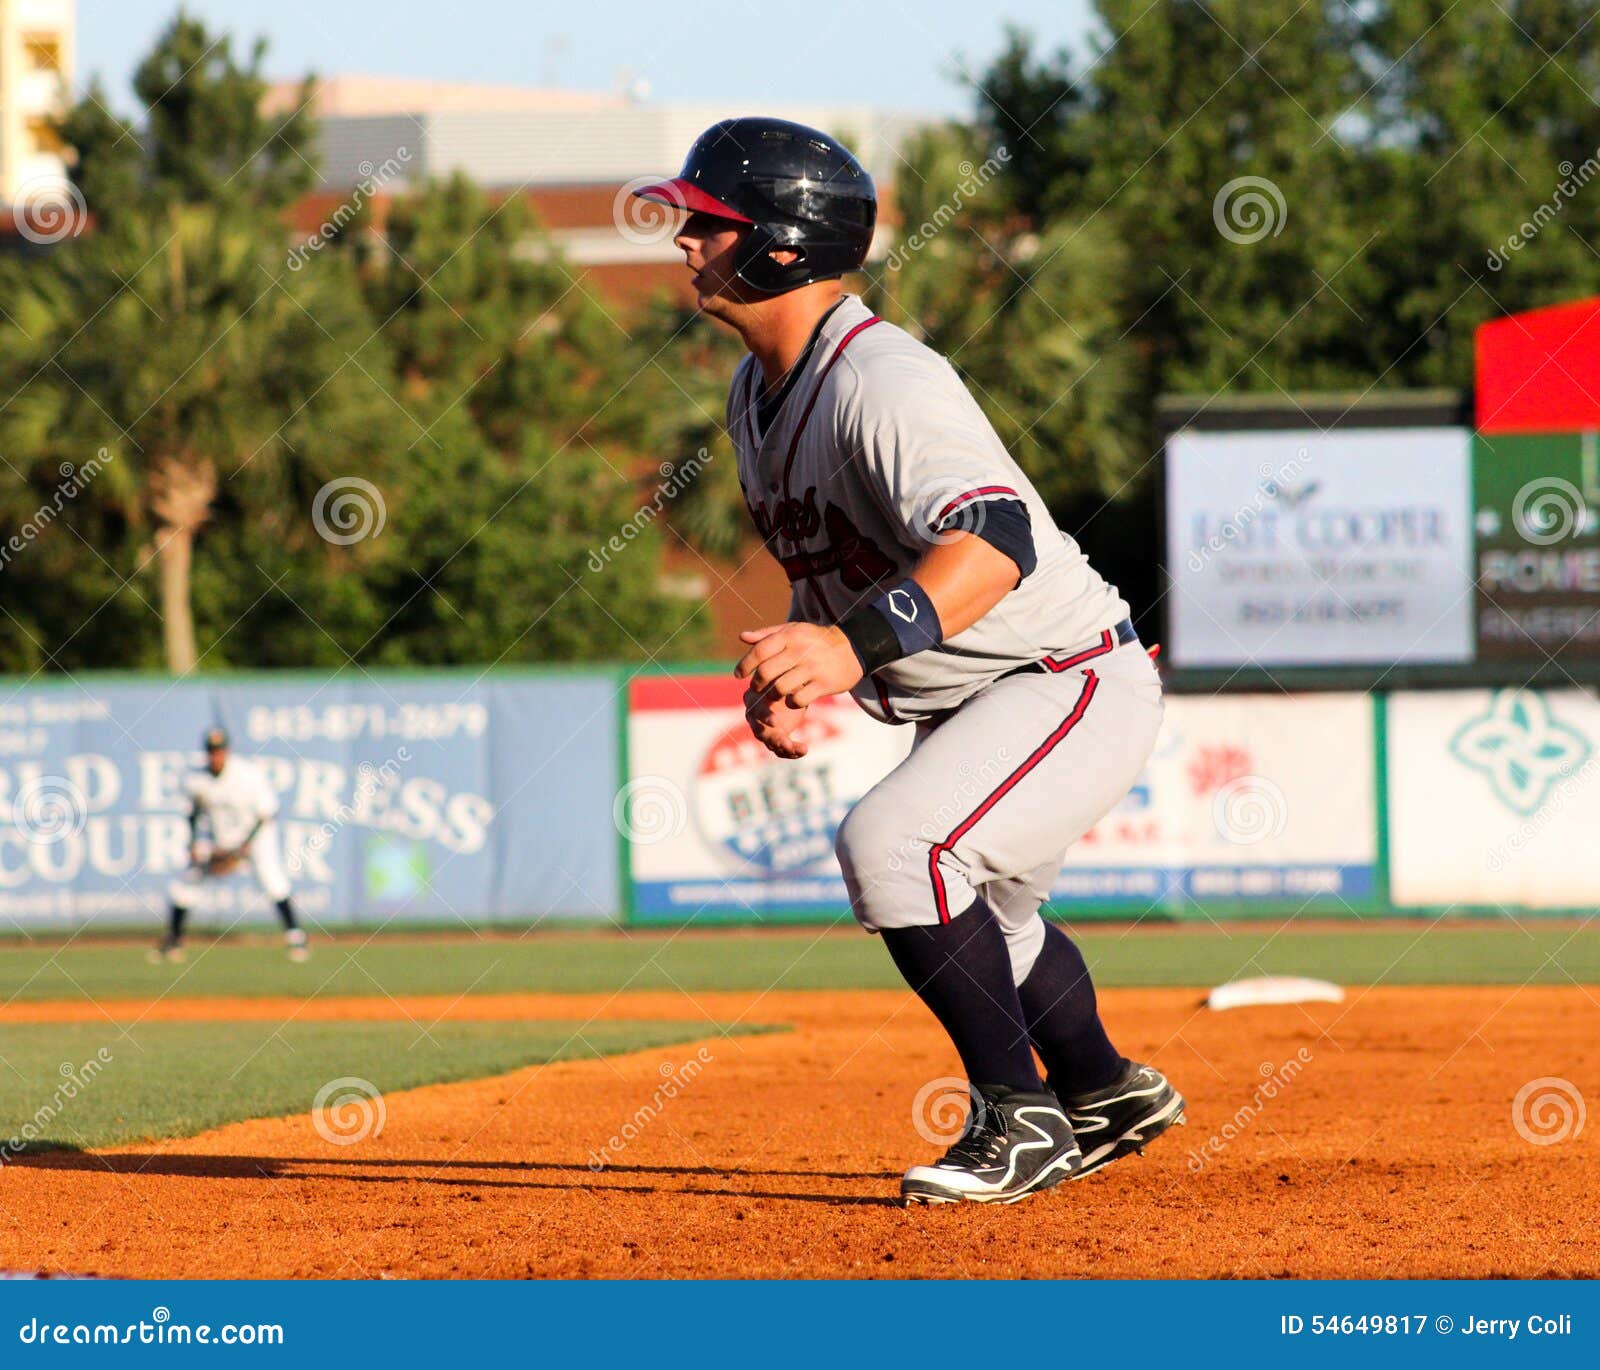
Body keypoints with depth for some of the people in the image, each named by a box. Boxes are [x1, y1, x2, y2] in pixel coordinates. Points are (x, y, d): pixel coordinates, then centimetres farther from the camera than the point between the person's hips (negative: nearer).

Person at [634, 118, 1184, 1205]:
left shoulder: (883, 382, -27)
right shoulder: (759, 391, 4)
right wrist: (789, 677, 1)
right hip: (969, 707, 11)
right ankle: (1107, 1095, 52)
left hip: (1075, 683, -11)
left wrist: (857, 647, -57)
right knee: (976, 914, 28)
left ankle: (1022, 1118, -17)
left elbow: (996, 539, -44)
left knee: (890, 843, -28)